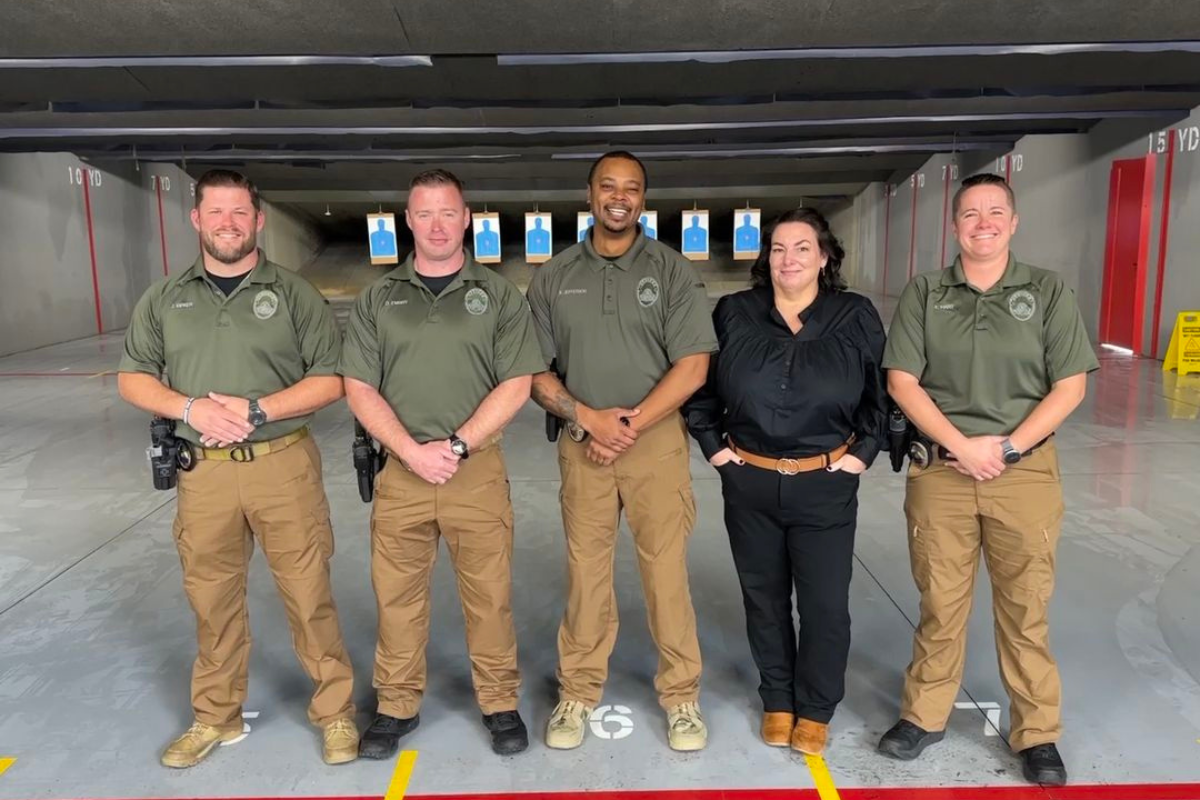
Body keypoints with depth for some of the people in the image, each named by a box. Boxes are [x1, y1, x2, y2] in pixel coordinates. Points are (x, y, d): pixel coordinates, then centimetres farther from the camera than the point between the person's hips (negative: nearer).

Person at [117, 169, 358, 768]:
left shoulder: (293, 293, 0)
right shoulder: (164, 299, 9)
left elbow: (330, 379, -3)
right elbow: (132, 377, 10)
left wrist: (258, 411, -14)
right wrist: (189, 408, -9)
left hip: (284, 466, -2)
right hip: (203, 472, 3)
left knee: (308, 595, 2)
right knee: (211, 600, 14)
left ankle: (336, 713, 18)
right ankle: (215, 717, 32)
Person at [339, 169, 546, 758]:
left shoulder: (498, 296, 3)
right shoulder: (377, 300, 8)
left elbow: (516, 385, -3)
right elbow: (359, 388, 2)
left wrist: (457, 446, -10)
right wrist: (413, 451, -10)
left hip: (478, 469, -1)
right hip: (400, 469, 2)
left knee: (489, 594, 7)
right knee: (396, 594, 10)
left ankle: (499, 704, 25)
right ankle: (396, 706, 29)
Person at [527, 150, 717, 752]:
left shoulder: (671, 270, 2)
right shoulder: (554, 276, 7)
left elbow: (692, 365, -4)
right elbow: (534, 371, 5)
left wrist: (631, 424, -10)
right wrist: (587, 417, -9)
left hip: (657, 438, -1)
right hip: (581, 442, 2)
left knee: (666, 570, 2)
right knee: (584, 571, 7)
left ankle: (681, 697, 18)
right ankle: (578, 694, 22)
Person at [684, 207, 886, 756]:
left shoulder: (856, 317, -2)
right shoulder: (733, 314, -1)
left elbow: (883, 393, 6)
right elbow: (698, 386, 8)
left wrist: (862, 452, -1)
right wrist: (713, 445, 2)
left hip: (826, 484, -1)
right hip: (749, 482, 1)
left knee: (825, 603, 4)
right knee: (764, 597, 14)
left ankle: (815, 710, 27)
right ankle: (777, 702, 33)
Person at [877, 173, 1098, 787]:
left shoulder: (1048, 291, 3)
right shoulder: (924, 293, 3)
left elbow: (1070, 386, 0)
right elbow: (902, 382, -2)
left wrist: (1008, 446, -10)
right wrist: (961, 445, -11)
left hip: (1026, 471, 0)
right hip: (941, 469, 1)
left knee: (1026, 608, 7)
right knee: (939, 603, 9)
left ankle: (1038, 734, 24)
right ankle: (924, 716, 25)